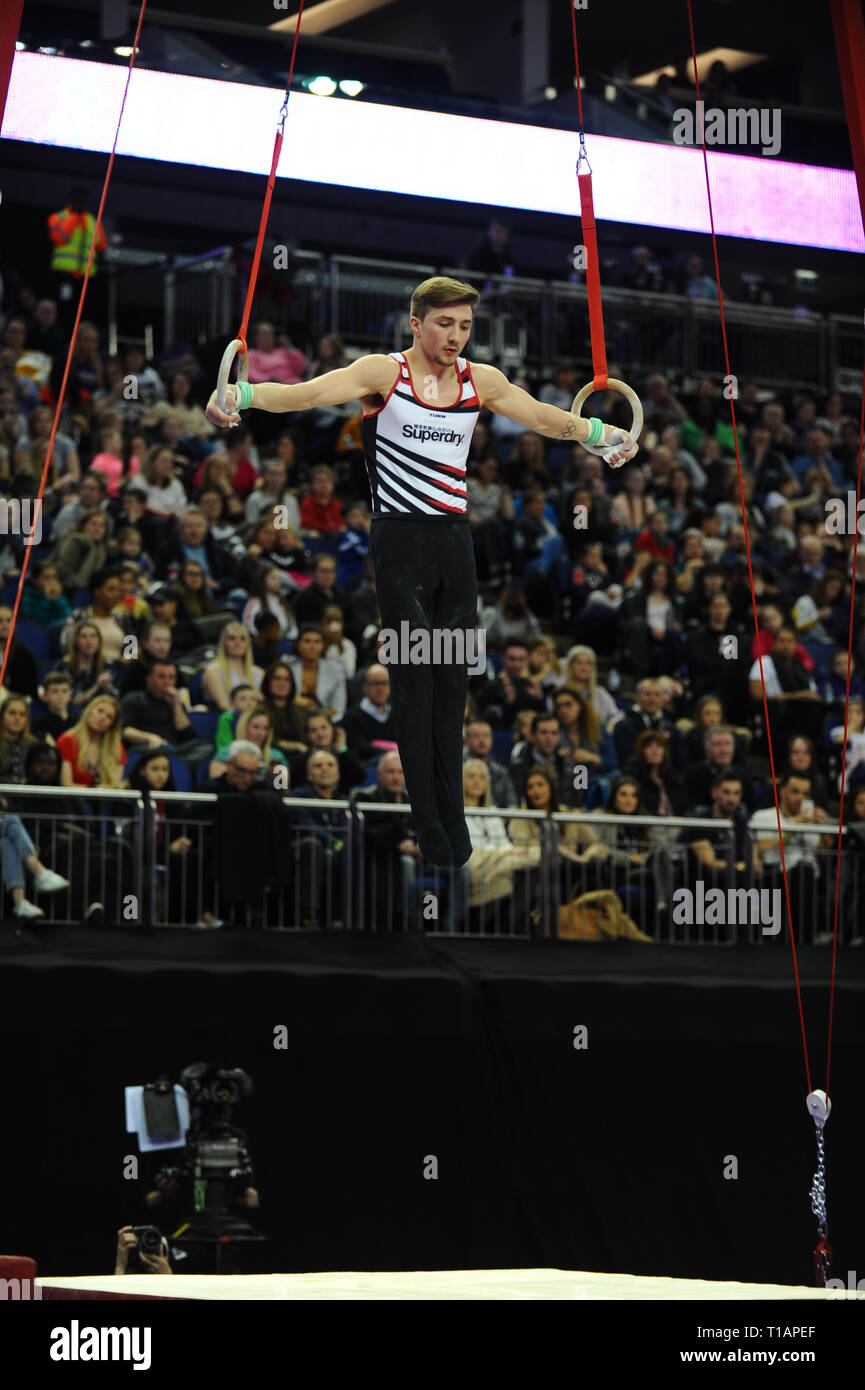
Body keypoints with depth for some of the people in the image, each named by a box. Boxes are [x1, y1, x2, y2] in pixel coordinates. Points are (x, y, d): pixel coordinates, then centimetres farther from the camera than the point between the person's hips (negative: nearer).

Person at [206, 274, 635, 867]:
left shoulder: (481, 380, 10)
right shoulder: (383, 373, -5)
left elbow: (544, 417, 23)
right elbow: (309, 393, -17)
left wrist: (605, 434, 22)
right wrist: (241, 395, -33)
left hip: (456, 540, 4)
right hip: (401, 540, -4)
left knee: (454, 681, 4)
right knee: (414, 676, -6)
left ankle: (453, 813, 9)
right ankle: (428, 818, -3)